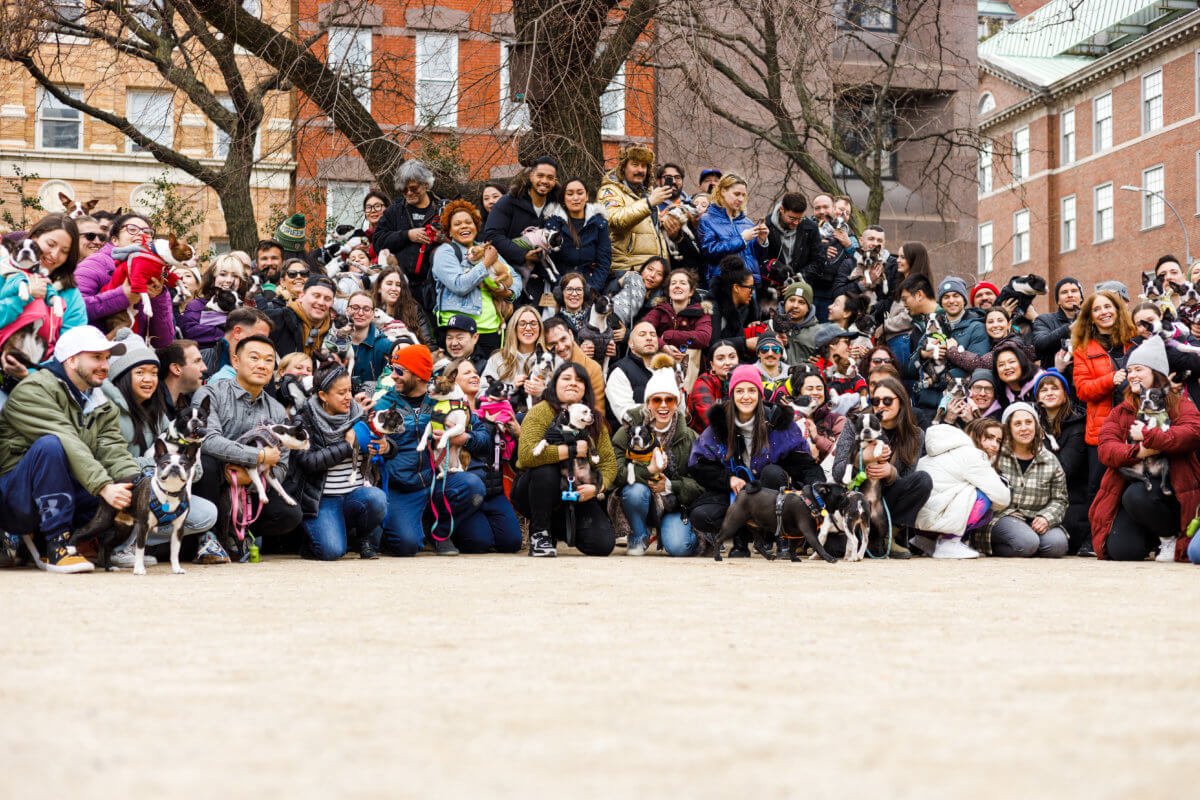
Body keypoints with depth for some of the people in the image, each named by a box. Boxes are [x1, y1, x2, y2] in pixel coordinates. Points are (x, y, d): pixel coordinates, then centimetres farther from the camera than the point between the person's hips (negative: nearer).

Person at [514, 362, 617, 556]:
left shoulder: (595, 419, 5)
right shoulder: (540, 412, -12)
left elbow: (609, 462, 1)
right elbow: (526, 454, -29)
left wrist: (597, 487, -20)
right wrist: (572, 450, -26)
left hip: (576, 496, 4)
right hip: (533, 492, -4)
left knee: (603, 544, -14)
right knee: (546, 470, -37)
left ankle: (557, 529, 17)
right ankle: (539, 534, -15)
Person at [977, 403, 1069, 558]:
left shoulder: (1051, 461, 11)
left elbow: (1059, 500, 12)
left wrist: (1046, 518, -9)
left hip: (1035, 520, 4)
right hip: (1002, 516, -4)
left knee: (1057, 544, -25)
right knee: (1026, 542, -34)